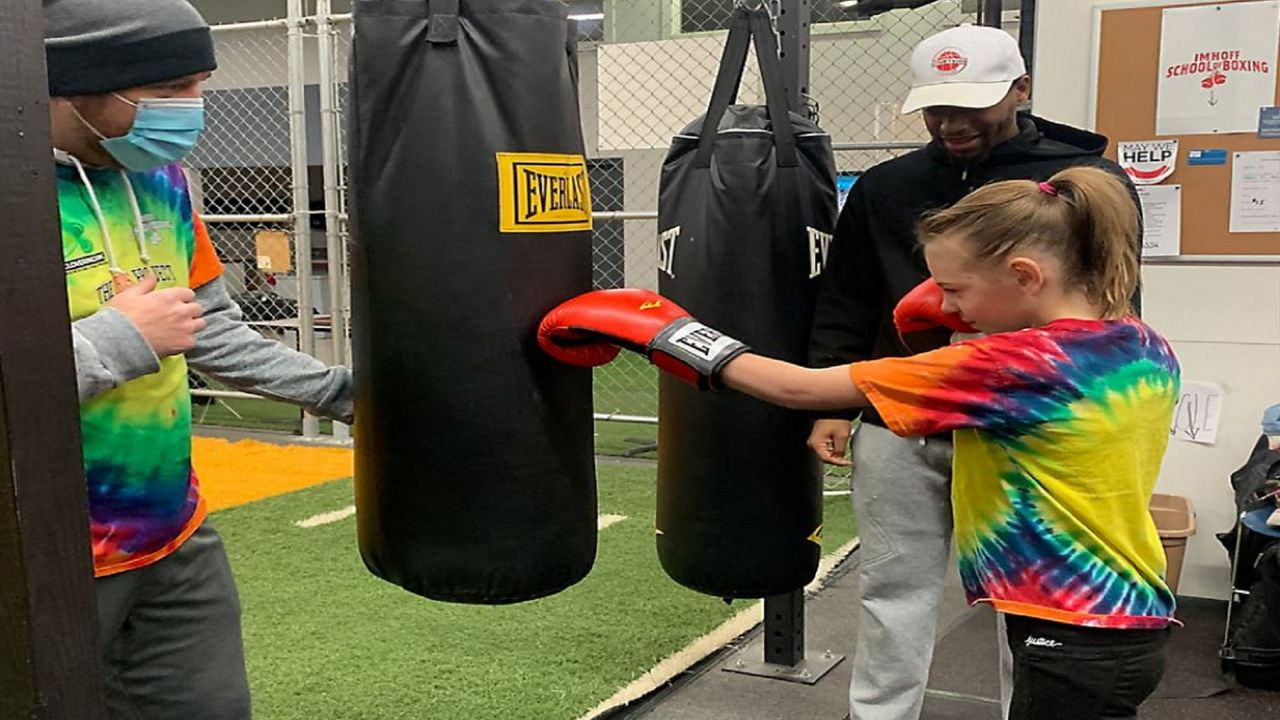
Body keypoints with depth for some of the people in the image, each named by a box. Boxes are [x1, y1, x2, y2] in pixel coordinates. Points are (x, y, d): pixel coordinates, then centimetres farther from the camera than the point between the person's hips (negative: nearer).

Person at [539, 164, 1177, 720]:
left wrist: (663, 332, -12)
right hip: (1131, 620, 8)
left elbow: (799, 389, -20)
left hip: (1076, 638, -8)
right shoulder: (1148, 351, 1)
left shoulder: (1019, 364, -23)